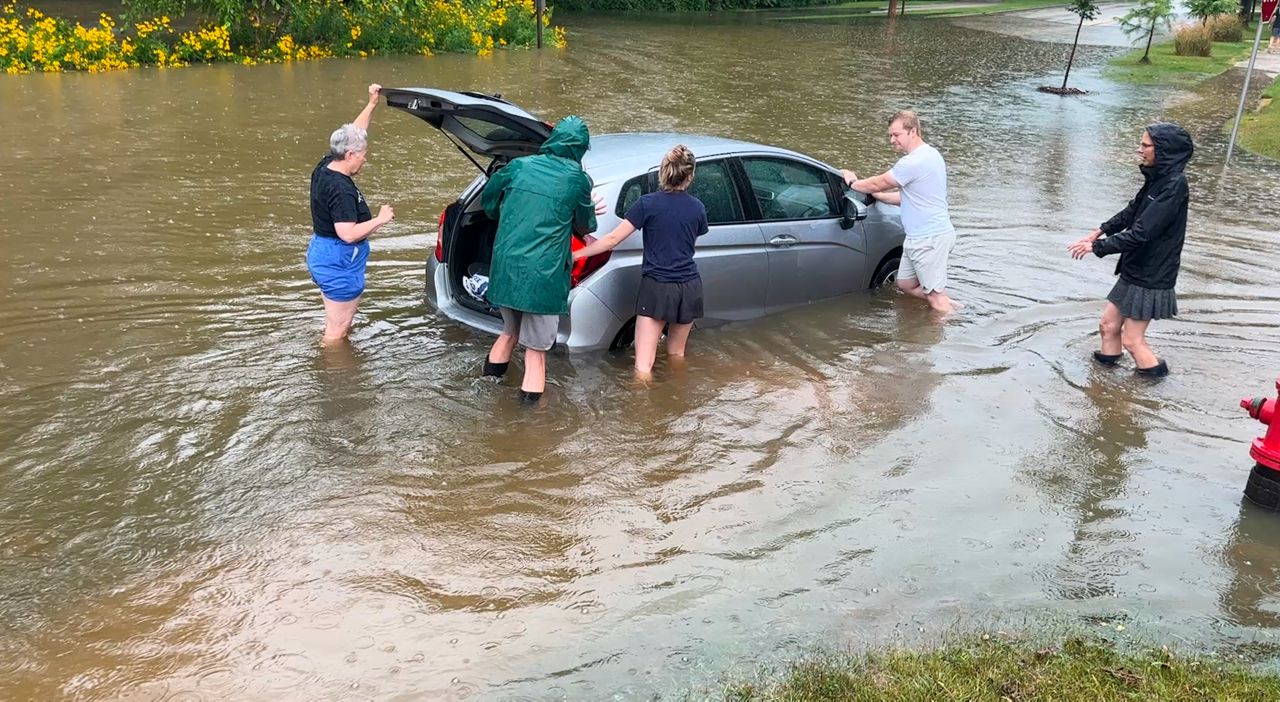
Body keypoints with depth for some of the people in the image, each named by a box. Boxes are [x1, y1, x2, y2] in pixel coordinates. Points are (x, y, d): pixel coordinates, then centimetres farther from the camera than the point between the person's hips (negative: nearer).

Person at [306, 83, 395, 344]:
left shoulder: (326, 167, 3)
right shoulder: (341, 190, -25)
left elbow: (352, 134, 15)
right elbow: (349, 233, -30)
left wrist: (372, 104, 16)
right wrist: (381, 219, -18)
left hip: (322, 255, 11)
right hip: (339, 263, -11)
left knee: (338, 323, 25)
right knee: (337, 331, 2)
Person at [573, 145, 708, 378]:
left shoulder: (648, 203, -8)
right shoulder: (697, 208, 1)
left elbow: (613, 239, -10)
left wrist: (576, 254, -3)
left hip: (656, 287, -4)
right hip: (689, 288, 4)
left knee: (643, 365, -6)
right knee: (676, 354, 24)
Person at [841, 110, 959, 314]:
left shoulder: (913, 162, -21)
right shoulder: (930, 155, 13)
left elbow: (877, 184, -10)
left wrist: (852, 183, 7)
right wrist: (877, 195, 18)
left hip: (931, 238, -11)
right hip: (919, 237, 11)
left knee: (935, 294, -4)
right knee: (906, 284, 19)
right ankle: (950, 305, 23)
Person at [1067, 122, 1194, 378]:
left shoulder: (1174, 185, -24)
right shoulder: (1158, 178, 3)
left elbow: (1140, 233, -28)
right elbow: (1132, 211, 17)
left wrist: (1096, 246, -21)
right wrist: (1101, 230, 5)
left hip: (1151, 277, -8)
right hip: (1135, 269, 9)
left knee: (1132, 340, 2)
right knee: (1109, 323, 16)